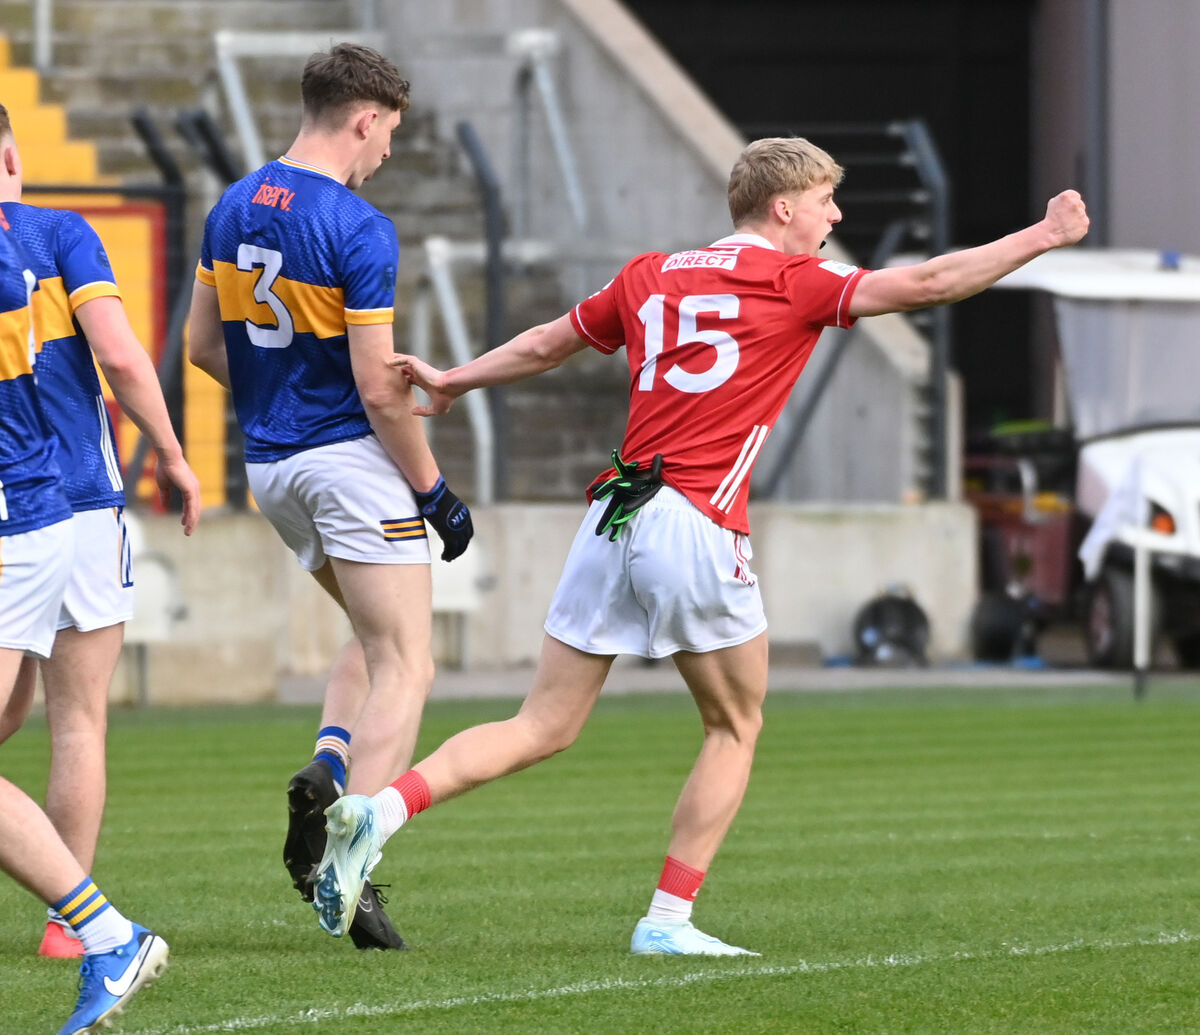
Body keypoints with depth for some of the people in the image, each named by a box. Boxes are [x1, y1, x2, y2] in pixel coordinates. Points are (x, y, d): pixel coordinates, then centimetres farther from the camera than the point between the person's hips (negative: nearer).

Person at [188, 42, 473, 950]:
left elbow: (205, 345, 12)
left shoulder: (233, 210, 6)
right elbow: (379, 387, -18)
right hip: (352, 459, -8)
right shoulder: (359, 231, -17)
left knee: (379, 639, 25)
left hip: (270, 466, 8)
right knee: (406, 667, -4)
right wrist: (435, 490, -8)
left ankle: (326, 771, 0)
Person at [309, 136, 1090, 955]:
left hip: (612, 519, 6)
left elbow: (544, 346, 26)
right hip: (697, 527, -6)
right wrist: (1045, 237, 6)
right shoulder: (794, 281, 0)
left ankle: (382, 810, -12)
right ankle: (669, 919, 7)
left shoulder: (649, 275, 17)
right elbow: (928, 285, -3)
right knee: (735, 728, 13)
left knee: (544, 728, 8)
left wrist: (451, 381, 41)